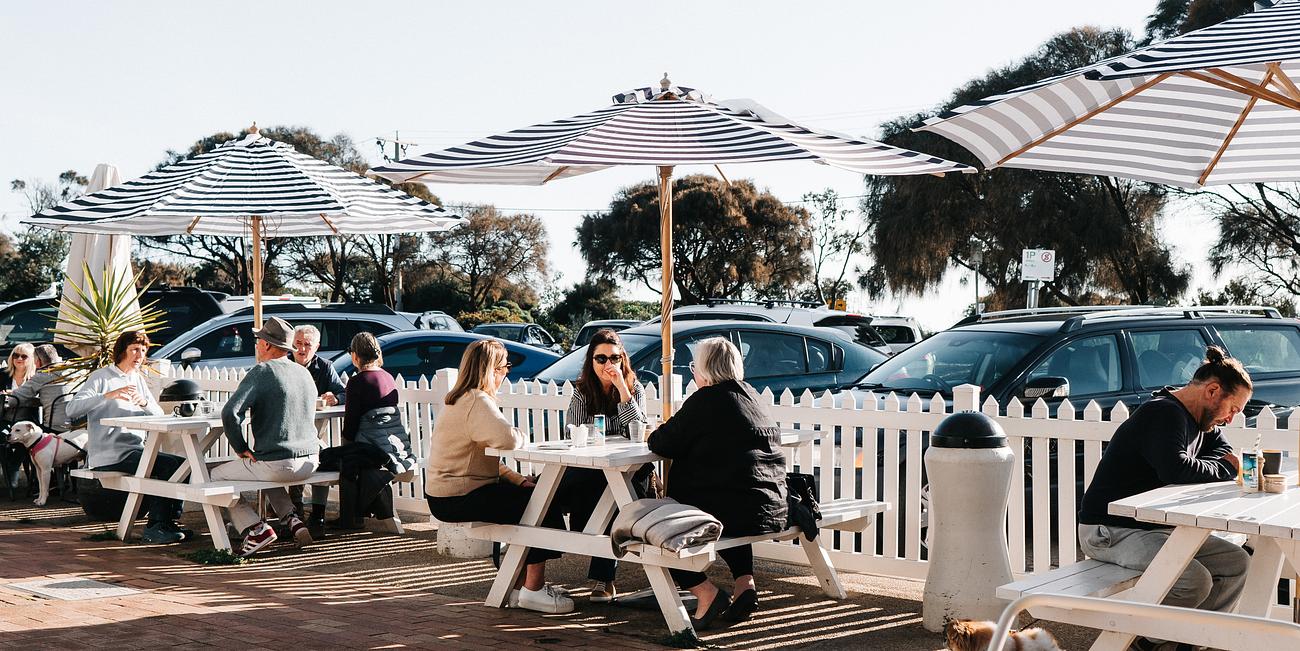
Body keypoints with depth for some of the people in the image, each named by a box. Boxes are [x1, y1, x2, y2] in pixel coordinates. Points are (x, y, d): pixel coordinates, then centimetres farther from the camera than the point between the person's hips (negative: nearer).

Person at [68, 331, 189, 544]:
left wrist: (145, 403, -13)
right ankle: (156, 527, -19)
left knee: (181, 464, -11)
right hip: (108, 456, -7)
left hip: (136, 449, 7)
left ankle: (168, 522, -7)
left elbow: (159, 415, 10)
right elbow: (72, 409, -17)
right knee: (167, 465, -25)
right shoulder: (101, 378, -1)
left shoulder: (138, 380, 21)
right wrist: (108, 395, -28)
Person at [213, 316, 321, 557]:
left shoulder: (262, 371, -10)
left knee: (215, 477, 12)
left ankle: (255, 529, -2)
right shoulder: (304, 373, 11)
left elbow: (230, 413, -20)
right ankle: (293, 519, 17)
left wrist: (242, 449, -8)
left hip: (278, 464, -7)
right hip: (309, 461, 7)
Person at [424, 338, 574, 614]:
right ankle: (532, 589, -4)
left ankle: (519, 583, 16)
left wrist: (519, 479, 5)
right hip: (458, 498, -11)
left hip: (447, 494, 11)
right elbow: (508, 439, -34)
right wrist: (521, 437, -9)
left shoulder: (463, 400, 18)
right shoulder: (477, 402, -17)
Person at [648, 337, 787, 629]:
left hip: (731, 510, -8)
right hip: (771, 507, 8)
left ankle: (707, 593, -4)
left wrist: (655, 435, 15)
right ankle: (745, 583, 20)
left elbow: (662, 444, -8)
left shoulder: (706, 400, -10)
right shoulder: (750, 395, 14)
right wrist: (671, 431, 26)